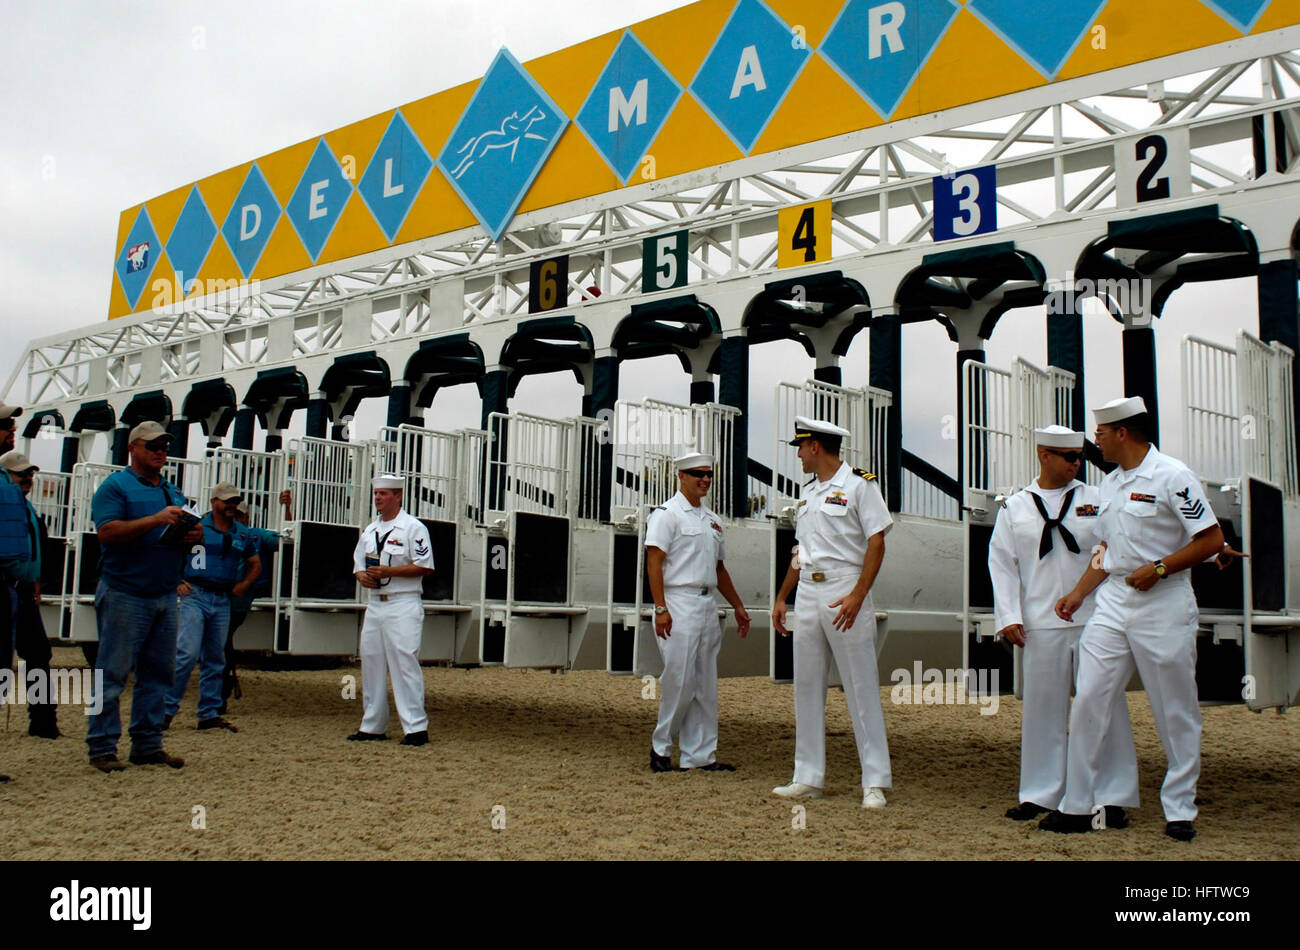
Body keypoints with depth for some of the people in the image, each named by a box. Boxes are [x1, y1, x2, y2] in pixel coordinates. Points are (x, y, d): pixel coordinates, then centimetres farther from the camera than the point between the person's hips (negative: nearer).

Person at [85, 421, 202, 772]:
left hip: (165, 597, 7)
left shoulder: (173, 491, 20)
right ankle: (102, 747, 2)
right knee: (112, 673, -3)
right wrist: (156, 520, -22)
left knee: (159, 674, 8)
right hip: (125, 595, -7)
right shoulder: (115, 486, -2)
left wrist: (193, 535, 0)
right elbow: (108, 532, -16)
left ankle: (148, 745, 15)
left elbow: (184, 532, 24)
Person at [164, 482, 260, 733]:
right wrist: (177, 582, -6)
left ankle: (209, 714, 15)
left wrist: (244, 584, 10)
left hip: (223, 600, 5)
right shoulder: (195, 526, -1)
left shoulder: (243, 534, 13)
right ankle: (167, 709, -3)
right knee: (187, 654, -13)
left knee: (215, 660, 8)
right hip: (196, 596, -5)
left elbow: (255, 564, 26)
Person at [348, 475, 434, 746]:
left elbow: (425, 566, -11)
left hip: (403, 604, -7)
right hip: (375, 604, 8)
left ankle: (416, 727, -9)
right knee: (371, 663, 10)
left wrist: (388, 571, -17)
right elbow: (358, 563, 22)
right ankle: (372, 726, 19)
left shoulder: (413, 527, -5)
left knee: (405, 663, -11)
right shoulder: (370, 530, 17)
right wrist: (363, 576, -2)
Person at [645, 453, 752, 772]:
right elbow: (654, 562, -13)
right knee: (679, 680, -8)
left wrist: (737, 605, 22)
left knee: (706, 686, 7)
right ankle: (660, 747, 9)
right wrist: (660, 608, -20)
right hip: (678, 604, -8)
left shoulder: (712, 519, 19)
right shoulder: (667, 514, -6)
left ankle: (700, 756, 13)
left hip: (708, 606, 8)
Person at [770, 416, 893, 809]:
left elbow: (876, 542, -11)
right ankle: (808, 778, 16)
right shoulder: (808, 492, 18)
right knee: (806, 687, 9)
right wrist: (781, 597, 17)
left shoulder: (859, 485, -5)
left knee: (861, 687, -5)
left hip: (844, 592, -8)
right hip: (807, 593, 8)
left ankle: (875, 782, -1)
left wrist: (858, 595, -21)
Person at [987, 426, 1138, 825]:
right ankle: (1040, 794, 18)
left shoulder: (1096, 500, 8)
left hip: (1095, 622, 0)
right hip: (1041, 625, 1)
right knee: (1042, 707, 6)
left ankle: (1111, 797, 12)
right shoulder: (1016, 507, 9)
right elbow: (1002, 563, 6)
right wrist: (1008, 617, -2)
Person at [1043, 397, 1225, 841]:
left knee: (1176, 712, 3)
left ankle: (1179, 809, 16)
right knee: (1087, 700, 0)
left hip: (1163, 605, -6)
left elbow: (1212, 540, -11)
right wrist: (1077, 594, 16)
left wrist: (1157, 569, -16)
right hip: (1112, 602, 7)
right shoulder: (1108, 485, 14)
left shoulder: (1172, 476, -8)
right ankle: (1077, 806, 7)